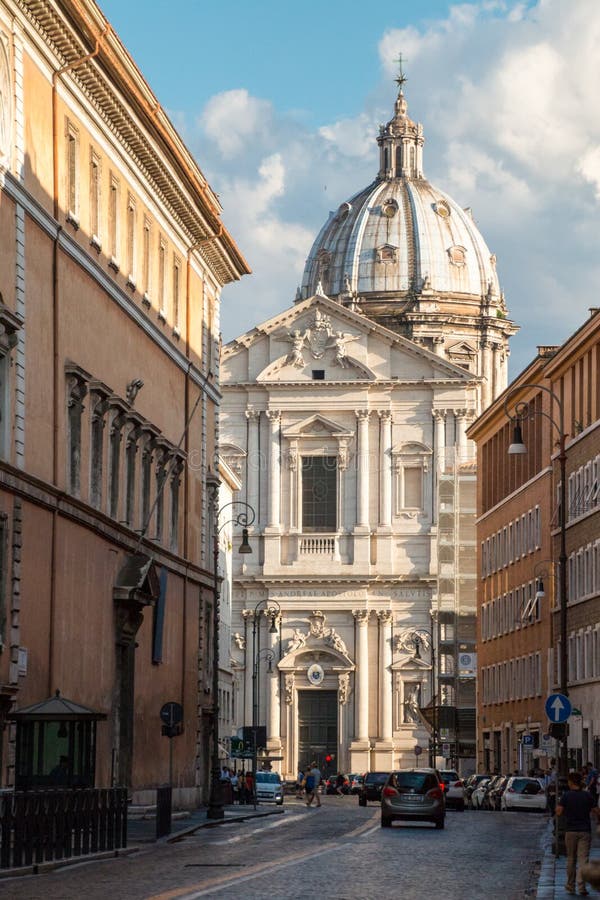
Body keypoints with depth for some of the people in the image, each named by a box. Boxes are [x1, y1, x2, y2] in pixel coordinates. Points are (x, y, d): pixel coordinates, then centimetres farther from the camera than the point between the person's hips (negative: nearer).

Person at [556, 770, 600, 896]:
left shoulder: (566, 795, -5)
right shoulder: (587, 795, 0)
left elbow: (559, 812, -9)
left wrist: (558, 804, 11)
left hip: (570, 831, 0)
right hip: (585, 831, 0)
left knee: (571, 859, 13)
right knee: (583, 859, -3)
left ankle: (570, 886, 20)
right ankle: (581, 887, -15)